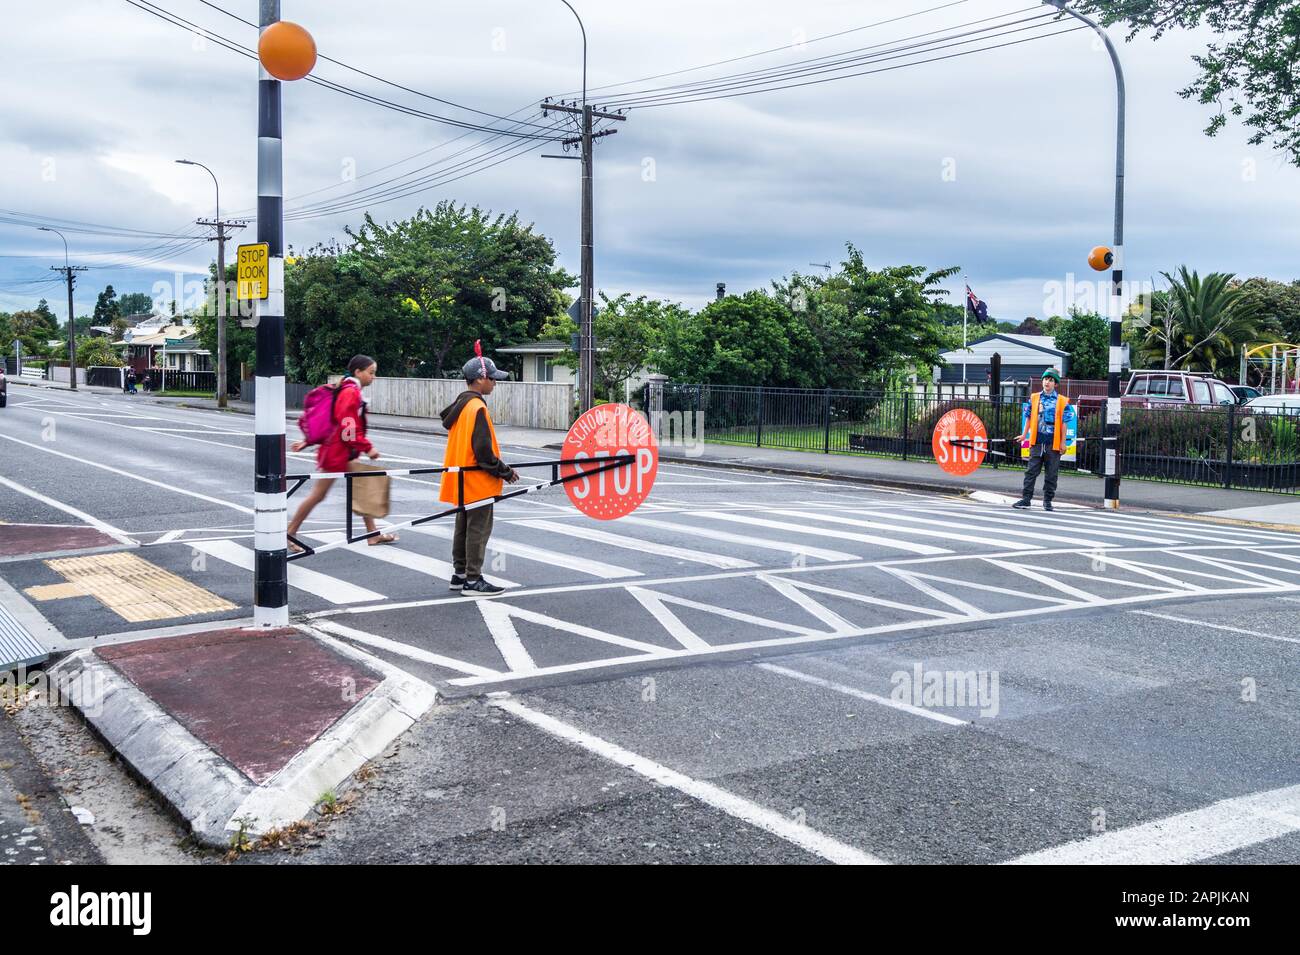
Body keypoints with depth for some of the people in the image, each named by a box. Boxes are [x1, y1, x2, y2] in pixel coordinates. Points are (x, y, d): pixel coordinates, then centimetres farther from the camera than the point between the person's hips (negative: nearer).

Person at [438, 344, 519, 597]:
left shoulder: (459, 405, 11)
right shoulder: (477, 408, -18)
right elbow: (483, 451, -22)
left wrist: (499, 467, 14)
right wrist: (505, 472, -9)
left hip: (462, 481, 10)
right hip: (477, 482, -10)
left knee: (464, 527, 16)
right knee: (478, 530, -3)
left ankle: (459, 575, 24)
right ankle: (473, 581, 1)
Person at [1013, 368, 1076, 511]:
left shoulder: (1063, 401, 0)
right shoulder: (1034, 398, 8)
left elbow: (1065, 423, 0)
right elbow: (1028, 417, 12)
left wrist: (1063, 442, -3)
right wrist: (1024, 434, 2)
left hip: (1053, 444, -1)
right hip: (1037, 442, 2)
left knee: (1052, 474, 5)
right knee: (1031, 471, 1)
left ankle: (1048, 500, 15)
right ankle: (1026, 499, 4)